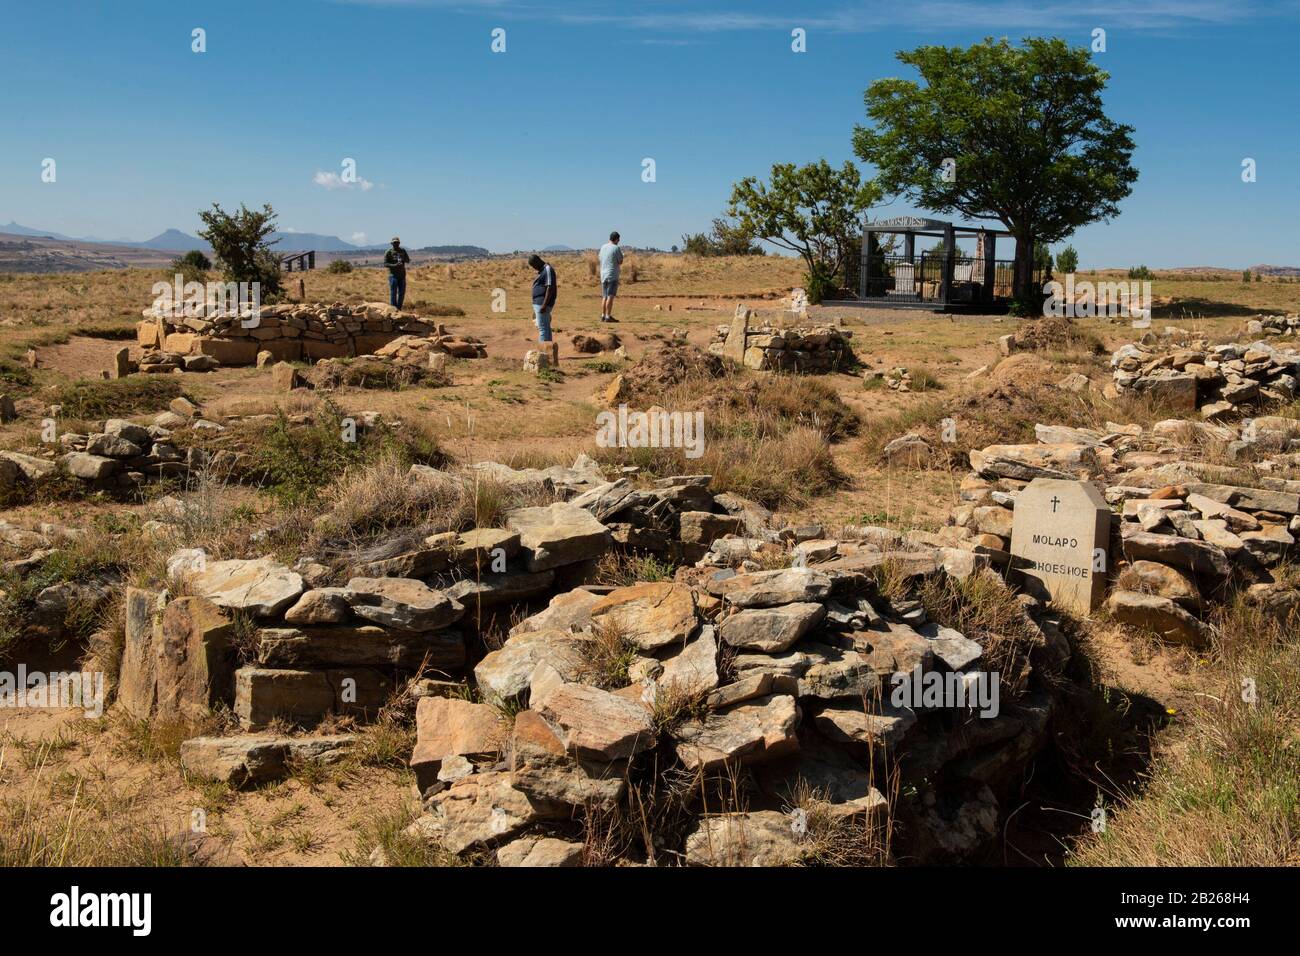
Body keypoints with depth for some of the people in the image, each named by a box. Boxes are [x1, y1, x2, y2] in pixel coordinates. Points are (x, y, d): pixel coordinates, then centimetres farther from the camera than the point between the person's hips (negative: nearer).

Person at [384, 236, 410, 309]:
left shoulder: (403, 251, 10)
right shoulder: (388, 252, -3)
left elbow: (408, 260, 9)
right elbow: (385, 263, -7)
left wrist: (403, 260, -14)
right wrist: (394, 265, -22)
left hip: (402, 275, 4)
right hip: (393, 275, -4)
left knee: (402, 292, 6)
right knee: (393, 293, -6)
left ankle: (399, 308, 16)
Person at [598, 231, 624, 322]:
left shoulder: (603, 247, 11)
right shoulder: (616, 248, -9)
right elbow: (620, 262, -6)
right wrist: (621, 255, 14)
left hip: (603, 275, 7)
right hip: (613, 275, -7)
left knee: (604, 297, 12)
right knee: (610, 296, -8)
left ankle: (603, 316, 12)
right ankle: (608, 316, -11)